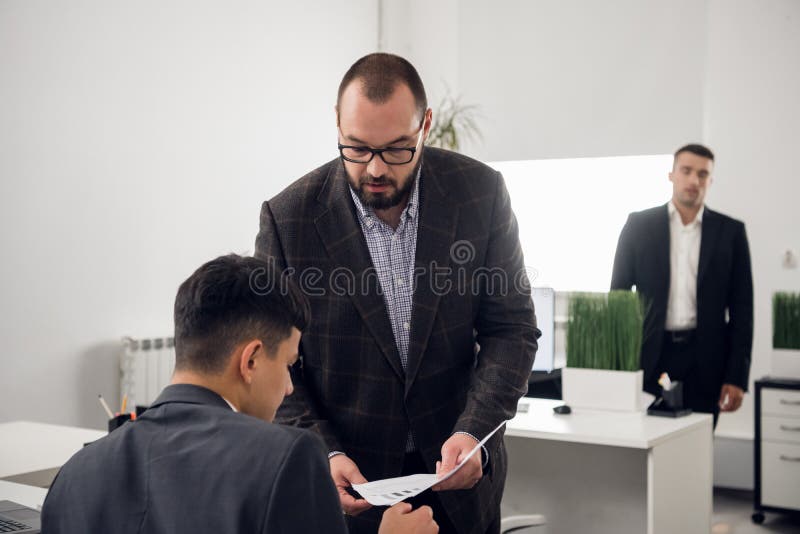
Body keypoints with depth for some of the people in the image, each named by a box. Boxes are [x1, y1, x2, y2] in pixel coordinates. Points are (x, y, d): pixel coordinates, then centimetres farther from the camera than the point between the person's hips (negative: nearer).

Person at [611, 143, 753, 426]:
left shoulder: (730, 231, 5)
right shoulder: (639, 225, 4)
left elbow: (741, 308, 4)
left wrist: (737, 376, -2)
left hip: (704, 360, 1)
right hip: (649, 357, 0)